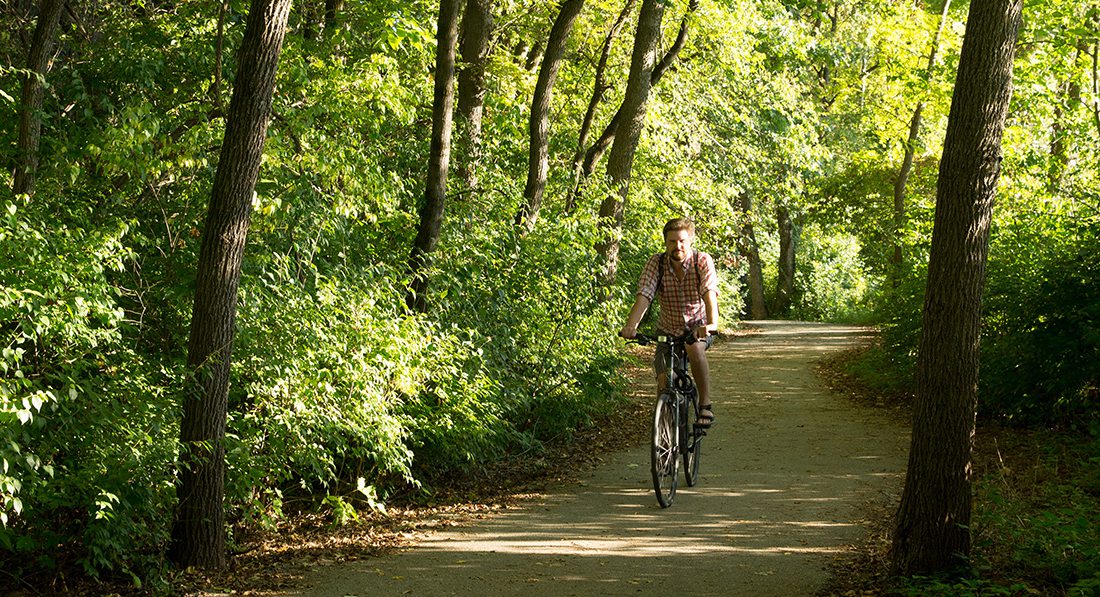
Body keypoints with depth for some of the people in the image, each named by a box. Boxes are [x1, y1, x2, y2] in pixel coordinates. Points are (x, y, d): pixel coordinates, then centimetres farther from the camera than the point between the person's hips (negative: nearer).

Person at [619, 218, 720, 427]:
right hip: (668, 331, 2)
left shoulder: (702, 261, -16)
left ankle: (705, 405, -23)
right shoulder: (656, 263, -12)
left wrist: (712, 324, -50)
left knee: (694, 347, -36)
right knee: (664, 380, -15)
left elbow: (710, 294, -31)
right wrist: (630, 326, -40)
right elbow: (643, 296, -23)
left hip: (698, 327, -2)